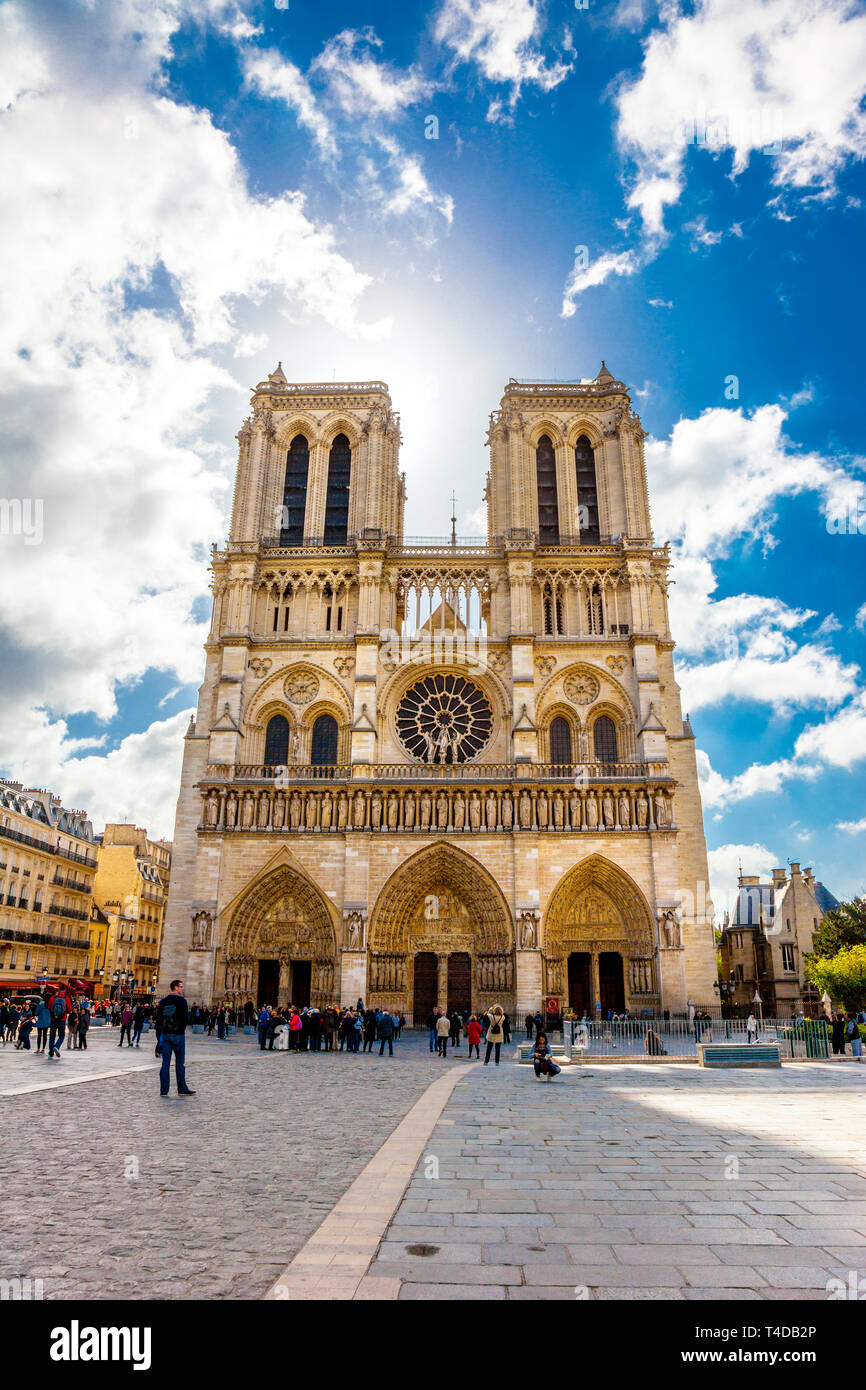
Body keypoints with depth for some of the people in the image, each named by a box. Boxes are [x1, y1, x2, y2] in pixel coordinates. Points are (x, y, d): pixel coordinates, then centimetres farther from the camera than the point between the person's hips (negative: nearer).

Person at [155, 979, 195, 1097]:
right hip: (178, 1034, -4)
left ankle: (164, 1090, 6)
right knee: (180, 1063, 4)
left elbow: (158, 1021, 8)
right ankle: (182, 1089, 9)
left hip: (165, 1034, 4)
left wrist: (159, 1037, 12)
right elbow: (186, 1019, -12)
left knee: (165, 1063, 6)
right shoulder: (181, 1001, -8)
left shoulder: (162, 1002, 7)